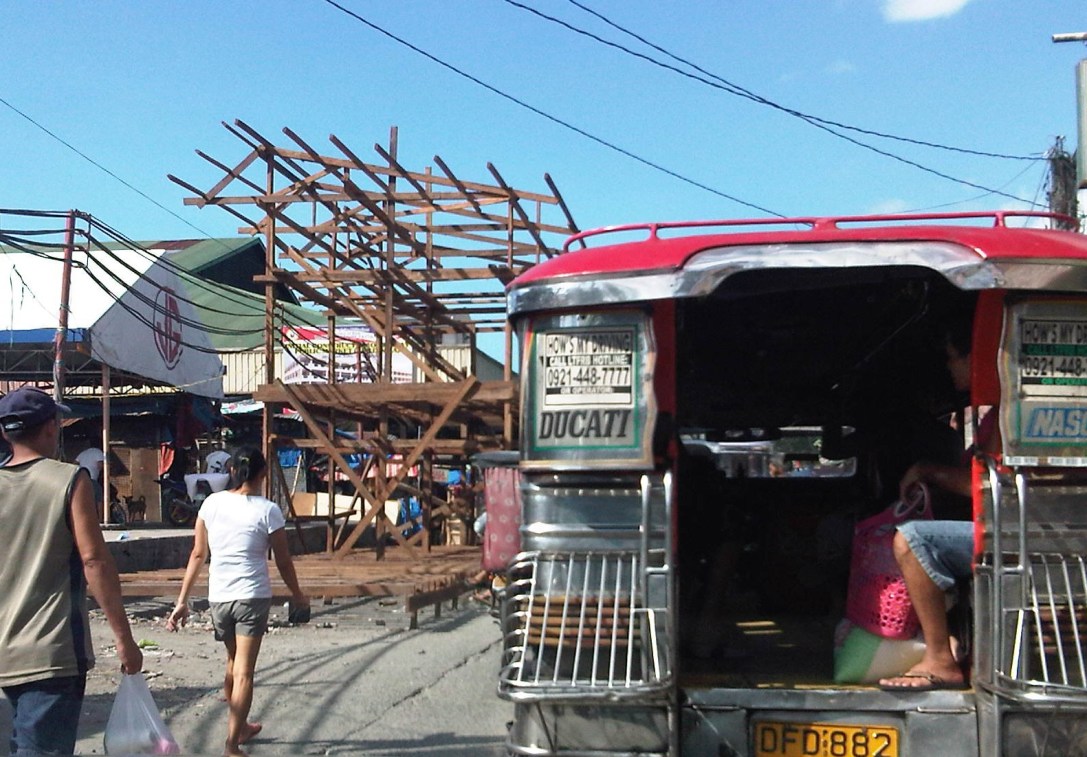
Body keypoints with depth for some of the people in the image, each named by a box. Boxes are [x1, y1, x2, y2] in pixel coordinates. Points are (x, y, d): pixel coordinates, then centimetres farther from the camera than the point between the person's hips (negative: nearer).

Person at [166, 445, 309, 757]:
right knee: (244, 672, 0)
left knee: (233, 662, 23)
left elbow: (197, 554, 3)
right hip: (253, 596, -4)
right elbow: (283, 560, -1)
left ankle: (240, 727, 40)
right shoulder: (267, 511, -10)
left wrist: (182, 601, 10)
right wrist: (297, 594, 15)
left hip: (218, 597, 4)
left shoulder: (212, 503, 0)